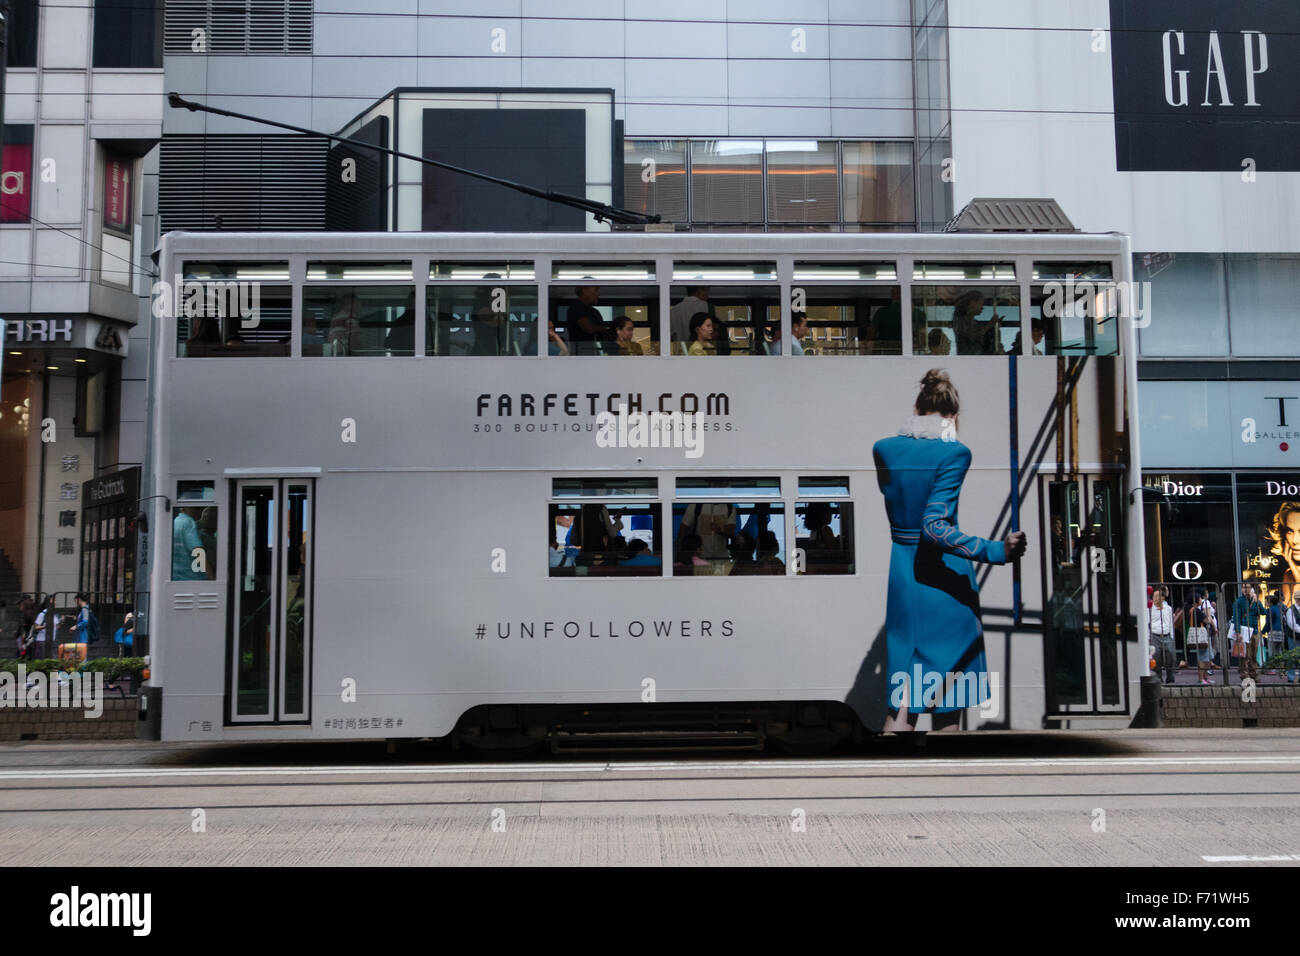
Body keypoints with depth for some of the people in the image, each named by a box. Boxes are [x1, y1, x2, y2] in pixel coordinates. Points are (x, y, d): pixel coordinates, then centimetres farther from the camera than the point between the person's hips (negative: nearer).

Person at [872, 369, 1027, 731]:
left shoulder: (883, 450, 0)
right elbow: (934, 527, -23)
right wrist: (995, 551, -24)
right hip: (944, 576, -4)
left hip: (902, 575, 5)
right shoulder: (954, 453, -15)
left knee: (902, 700, 13)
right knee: (949, 691, 10)